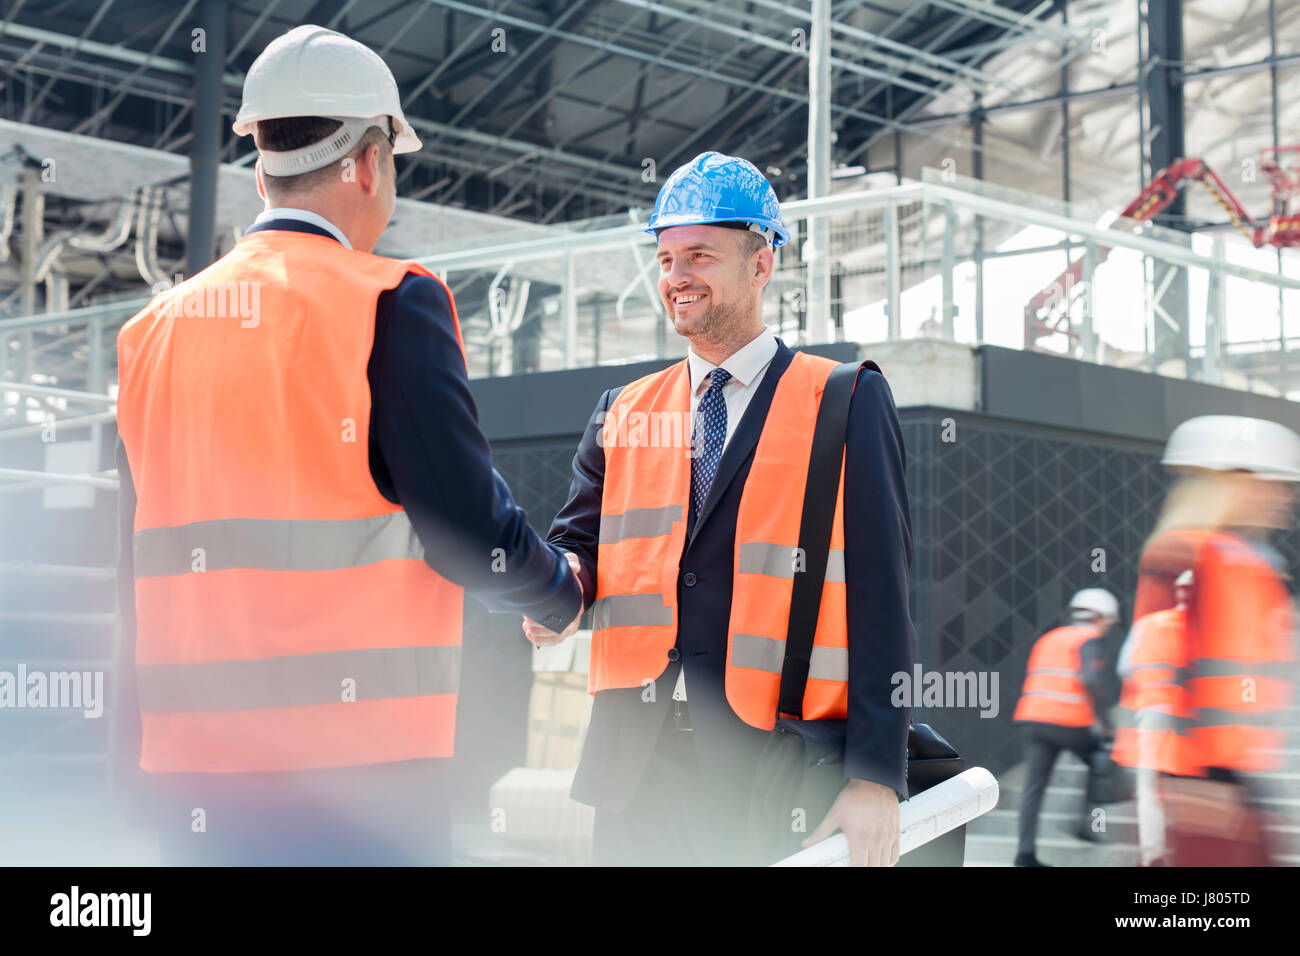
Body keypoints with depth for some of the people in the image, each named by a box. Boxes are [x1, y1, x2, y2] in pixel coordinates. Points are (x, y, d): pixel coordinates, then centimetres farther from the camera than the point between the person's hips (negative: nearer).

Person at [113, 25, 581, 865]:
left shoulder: (155, 327, 10)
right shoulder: (390, 303, -9)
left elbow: (133, 560, 15)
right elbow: (472, 534, -10)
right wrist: (564, 595, 10)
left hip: (190, 777, 6)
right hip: (355, 771, -6)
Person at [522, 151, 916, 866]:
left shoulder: (846, 403, 2)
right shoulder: (623, 413, 15)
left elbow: (878, 598, -4)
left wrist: (876, 778, -13)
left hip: (776, 774, -3)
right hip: (637, 770, 4)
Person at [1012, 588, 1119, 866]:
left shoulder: (1048, 639, 24)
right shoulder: (1091, 639, 1)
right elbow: (1092, 679, -17)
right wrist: (1103, 720, -9)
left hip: (1033, 717, 6)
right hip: (1070, 721, -6)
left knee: (1034, 785, 3)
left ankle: (1026, 851, -4)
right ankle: (1087, 823, 12)